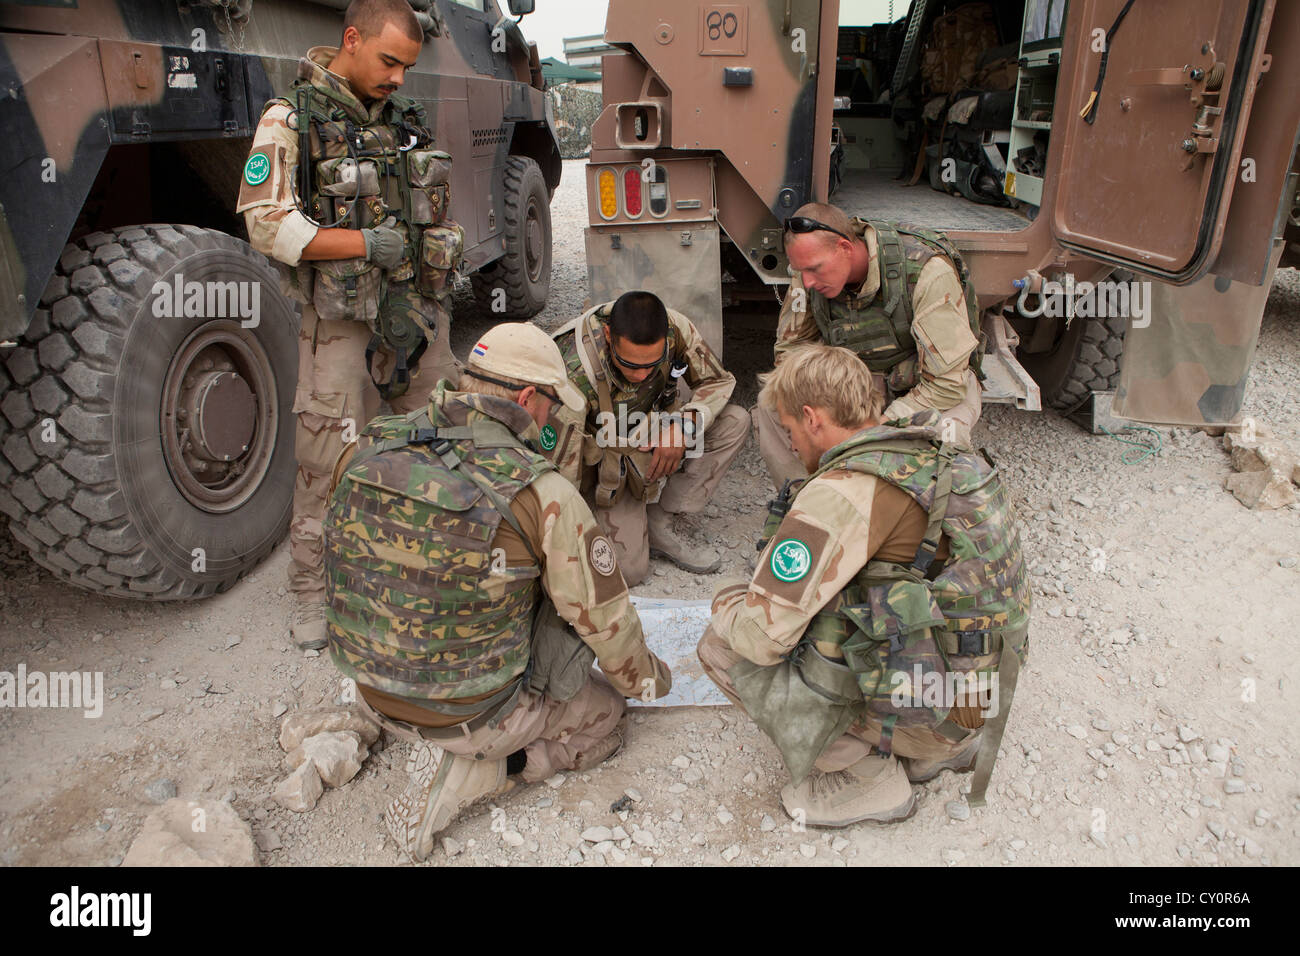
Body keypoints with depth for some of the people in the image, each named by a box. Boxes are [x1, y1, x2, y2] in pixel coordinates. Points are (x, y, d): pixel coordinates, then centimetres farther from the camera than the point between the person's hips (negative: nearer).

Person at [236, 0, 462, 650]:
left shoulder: (402, 118, 13)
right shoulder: (291, 120, -5)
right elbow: (267, 225, -13)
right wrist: (367, 243, -17)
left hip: (418, 309, 6)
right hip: (342, 319, -6)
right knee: (329, 461, -3)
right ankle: (312, 593, 14)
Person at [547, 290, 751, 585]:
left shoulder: (675, 328, -24)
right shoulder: (576, 377, -35)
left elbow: (719, 381, -7)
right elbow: (559, 472, -30)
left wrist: (683, 426, -25)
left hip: (656, 438, 5)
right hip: (607, 460, -5)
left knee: (735, 422, -19)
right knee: (629, 570, -21)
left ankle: (658, 524, -10)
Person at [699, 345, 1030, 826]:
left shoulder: (843, 491, -23)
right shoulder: (932, 458, 4)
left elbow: (763, 636, -21)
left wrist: (726, 603, 2)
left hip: (922, 710, -8)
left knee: (723, 643, -6)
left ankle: (868, 775, 2)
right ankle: (939, 750, 18)